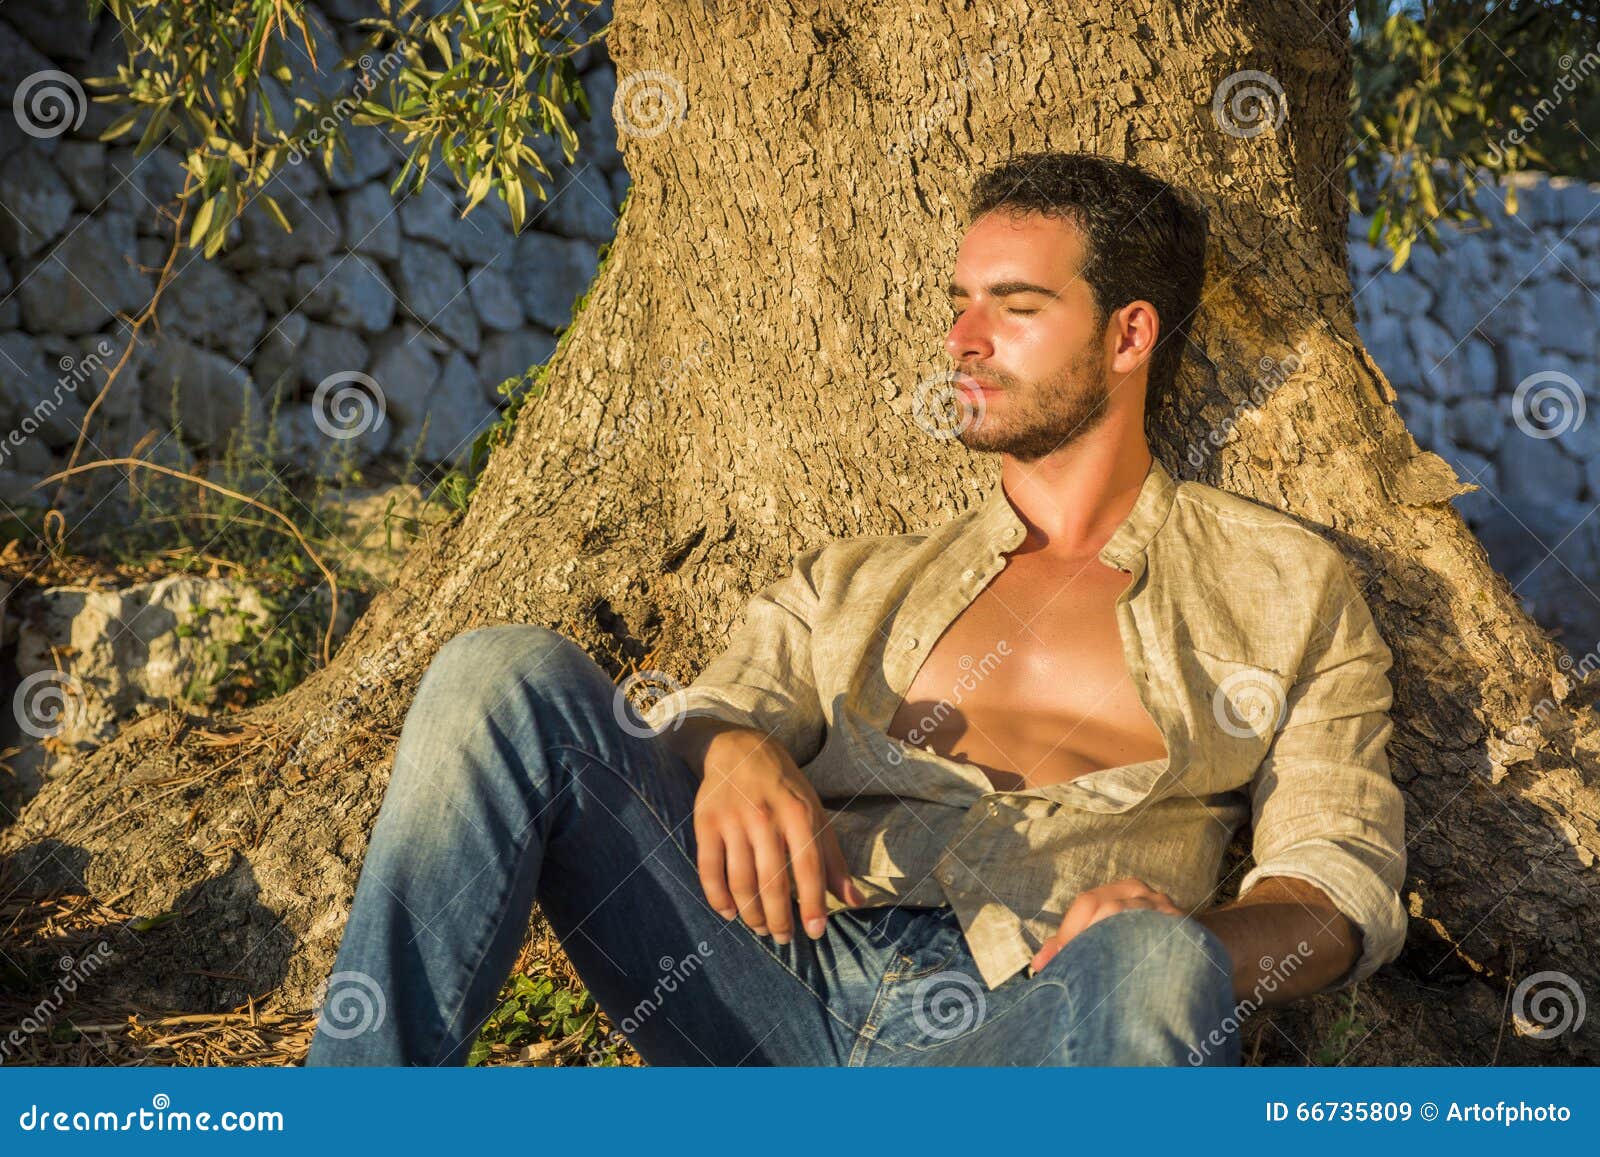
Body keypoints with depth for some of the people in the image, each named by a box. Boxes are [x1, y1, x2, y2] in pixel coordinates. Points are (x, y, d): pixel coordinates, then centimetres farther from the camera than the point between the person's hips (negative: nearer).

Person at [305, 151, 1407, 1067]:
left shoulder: (1289, 589, 17)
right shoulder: (858, 582, 27)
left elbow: (1343, 874, 7)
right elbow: (694, 721, 15)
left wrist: (1200, 947, -17)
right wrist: (730, 750, -12)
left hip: (1021, 1025, -3)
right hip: (783, 990, 3)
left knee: (1155, 965, -40)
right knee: (506, 675, -17)